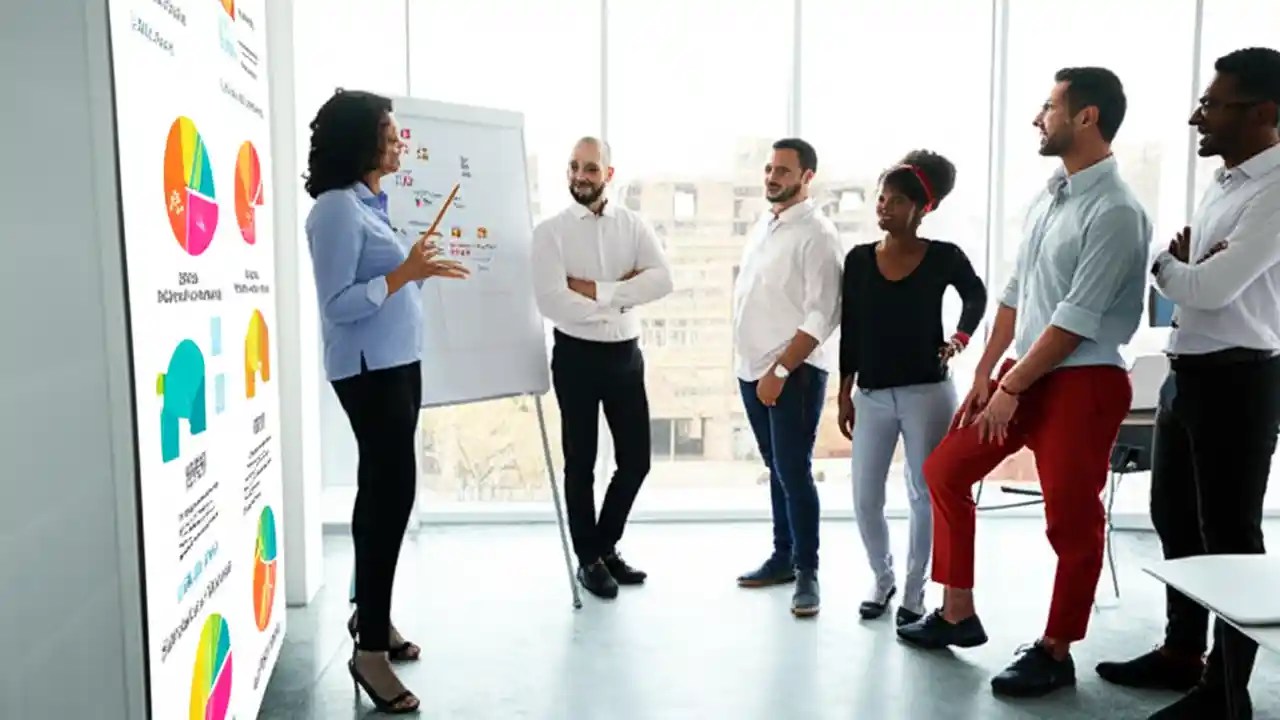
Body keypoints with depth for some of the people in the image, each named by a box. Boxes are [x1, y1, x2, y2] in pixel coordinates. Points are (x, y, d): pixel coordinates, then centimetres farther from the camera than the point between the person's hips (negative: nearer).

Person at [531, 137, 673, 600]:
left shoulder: (633, 225, 4)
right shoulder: (550, 231, -5)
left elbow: (662, 281, -11)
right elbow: (552, 302, -17)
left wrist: (596, 290, -17)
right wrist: (622, 295, -13)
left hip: (626, 353, 4)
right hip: (576, 355, -3)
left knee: (636, 459, 9)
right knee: (581, 463, 8)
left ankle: (607, 546, 31)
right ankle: (589, 558, 25)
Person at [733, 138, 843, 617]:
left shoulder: (816, 234, -11)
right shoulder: (763, 226, 13)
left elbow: (822, 317, -17)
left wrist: (780, 371, -19)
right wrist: (747, 362, 13)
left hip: (795, 372, -7)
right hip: (753, 369, 7)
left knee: (794, 471, -4)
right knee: (776, 469, 15)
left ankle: (807, 571, 9)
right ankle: (783, 557, 26)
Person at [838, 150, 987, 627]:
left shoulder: (943, 257, -3)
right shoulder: (859, 259, 3)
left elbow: (976, 295, 18)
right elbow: (849, 330, 5)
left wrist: (959, 339, 4)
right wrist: (844, 394, 4)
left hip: (927, 392, -2)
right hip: (871, 395, 2)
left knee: (924, 495, 6)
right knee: (865, 499, 4)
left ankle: (915, 592, 21)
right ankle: (882, 579, 28)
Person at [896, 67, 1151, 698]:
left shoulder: (1115, 212, -16)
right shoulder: (1047, 197, 11)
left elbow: (1076, 321, -19)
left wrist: (1009, 391, -15)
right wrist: (984, 375, 9)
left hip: (1082, 382, -9)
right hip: (1027, 372, 9)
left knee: (1071, 519, 4)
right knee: (945, 470, 12)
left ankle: (1055, 653, 23)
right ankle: (957, 614, 26)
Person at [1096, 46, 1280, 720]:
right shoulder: (1223, 181, 13)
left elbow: (1207, 289, -23)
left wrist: (1167, 264, -3)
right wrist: (1184, 264, -9)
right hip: (1188, 371, 10)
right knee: (1175, 518, 18)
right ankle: (1181, 653, 35)